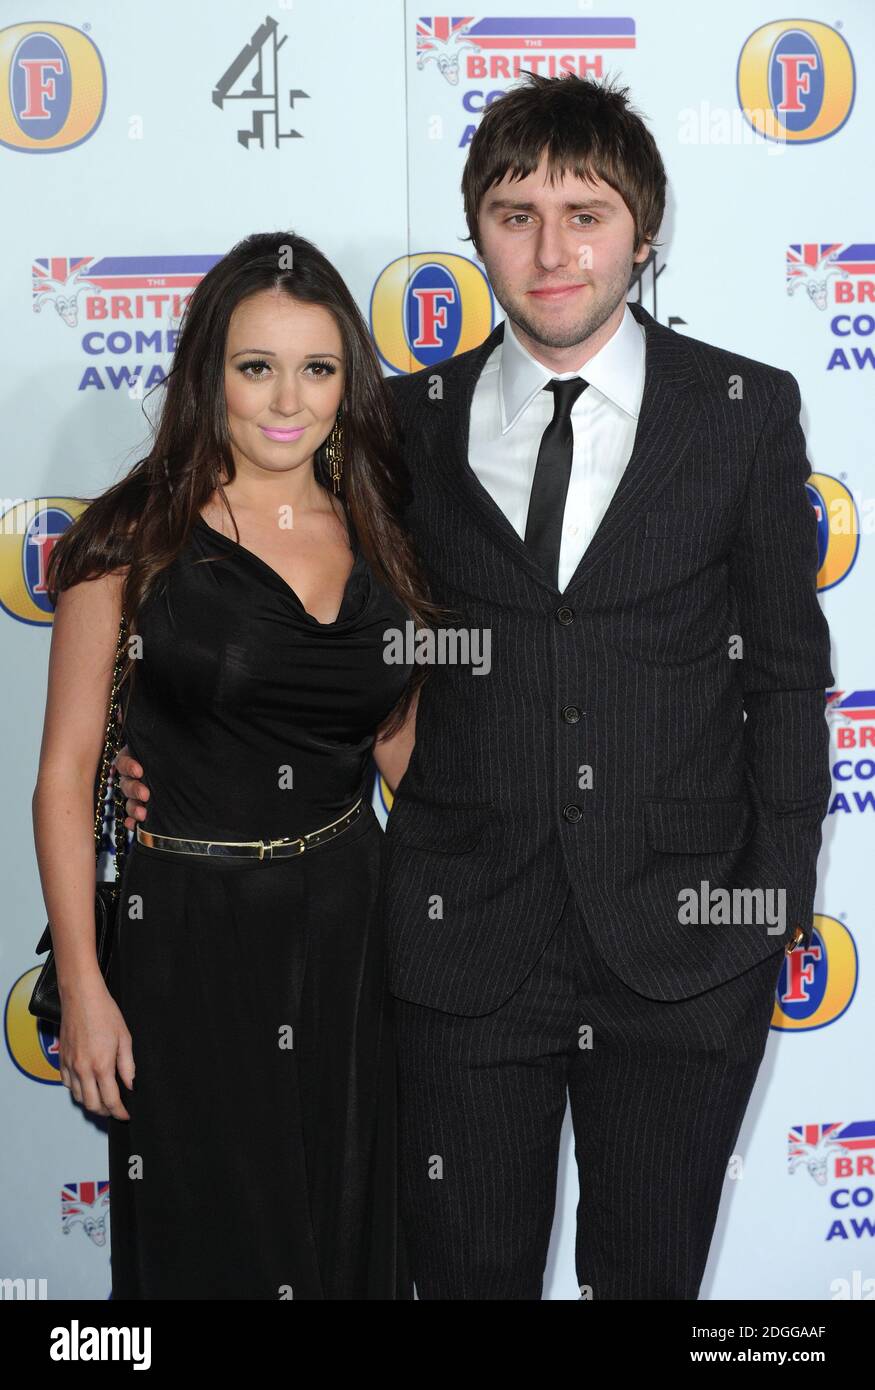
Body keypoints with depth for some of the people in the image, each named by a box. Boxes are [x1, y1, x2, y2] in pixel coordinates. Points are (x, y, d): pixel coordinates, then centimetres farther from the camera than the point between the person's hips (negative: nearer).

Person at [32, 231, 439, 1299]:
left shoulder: (380, 540, 4)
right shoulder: (134, 540, -7)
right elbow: (66, 773, -7)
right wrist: (82, 987, -10)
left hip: (348, 929, 4)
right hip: (188, 936, -3)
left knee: (350, 1236, 16)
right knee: (209, 1245, 12)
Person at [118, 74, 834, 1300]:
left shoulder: (747, 413, -1)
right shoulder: (409, 424, 2)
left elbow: (786, 670, 2)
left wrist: (778, 902, -1)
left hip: (680, 937, 0)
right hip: (466, 941, 1)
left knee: (648, 1271, 16)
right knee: (467, 1270, 13)